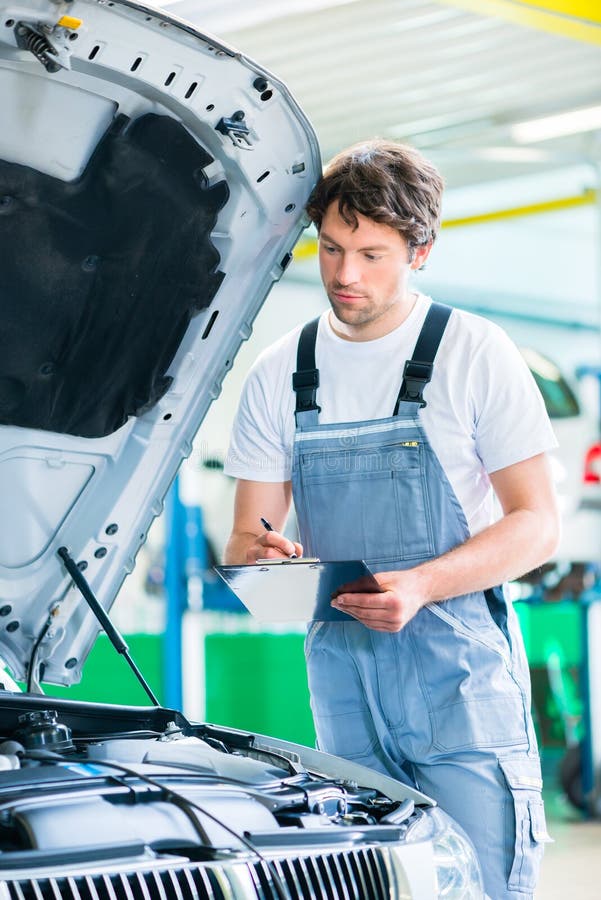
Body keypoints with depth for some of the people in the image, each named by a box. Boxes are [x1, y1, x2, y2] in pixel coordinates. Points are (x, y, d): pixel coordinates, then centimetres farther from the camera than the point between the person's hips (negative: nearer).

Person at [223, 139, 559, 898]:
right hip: (341, 669, 4)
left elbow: (537, 523, -4)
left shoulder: (474, 353, -2)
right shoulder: (280, 374, 9)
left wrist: (421, 585, -20)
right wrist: (257, 555, -14)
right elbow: (247, 534, 12)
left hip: (461, 670, -3)